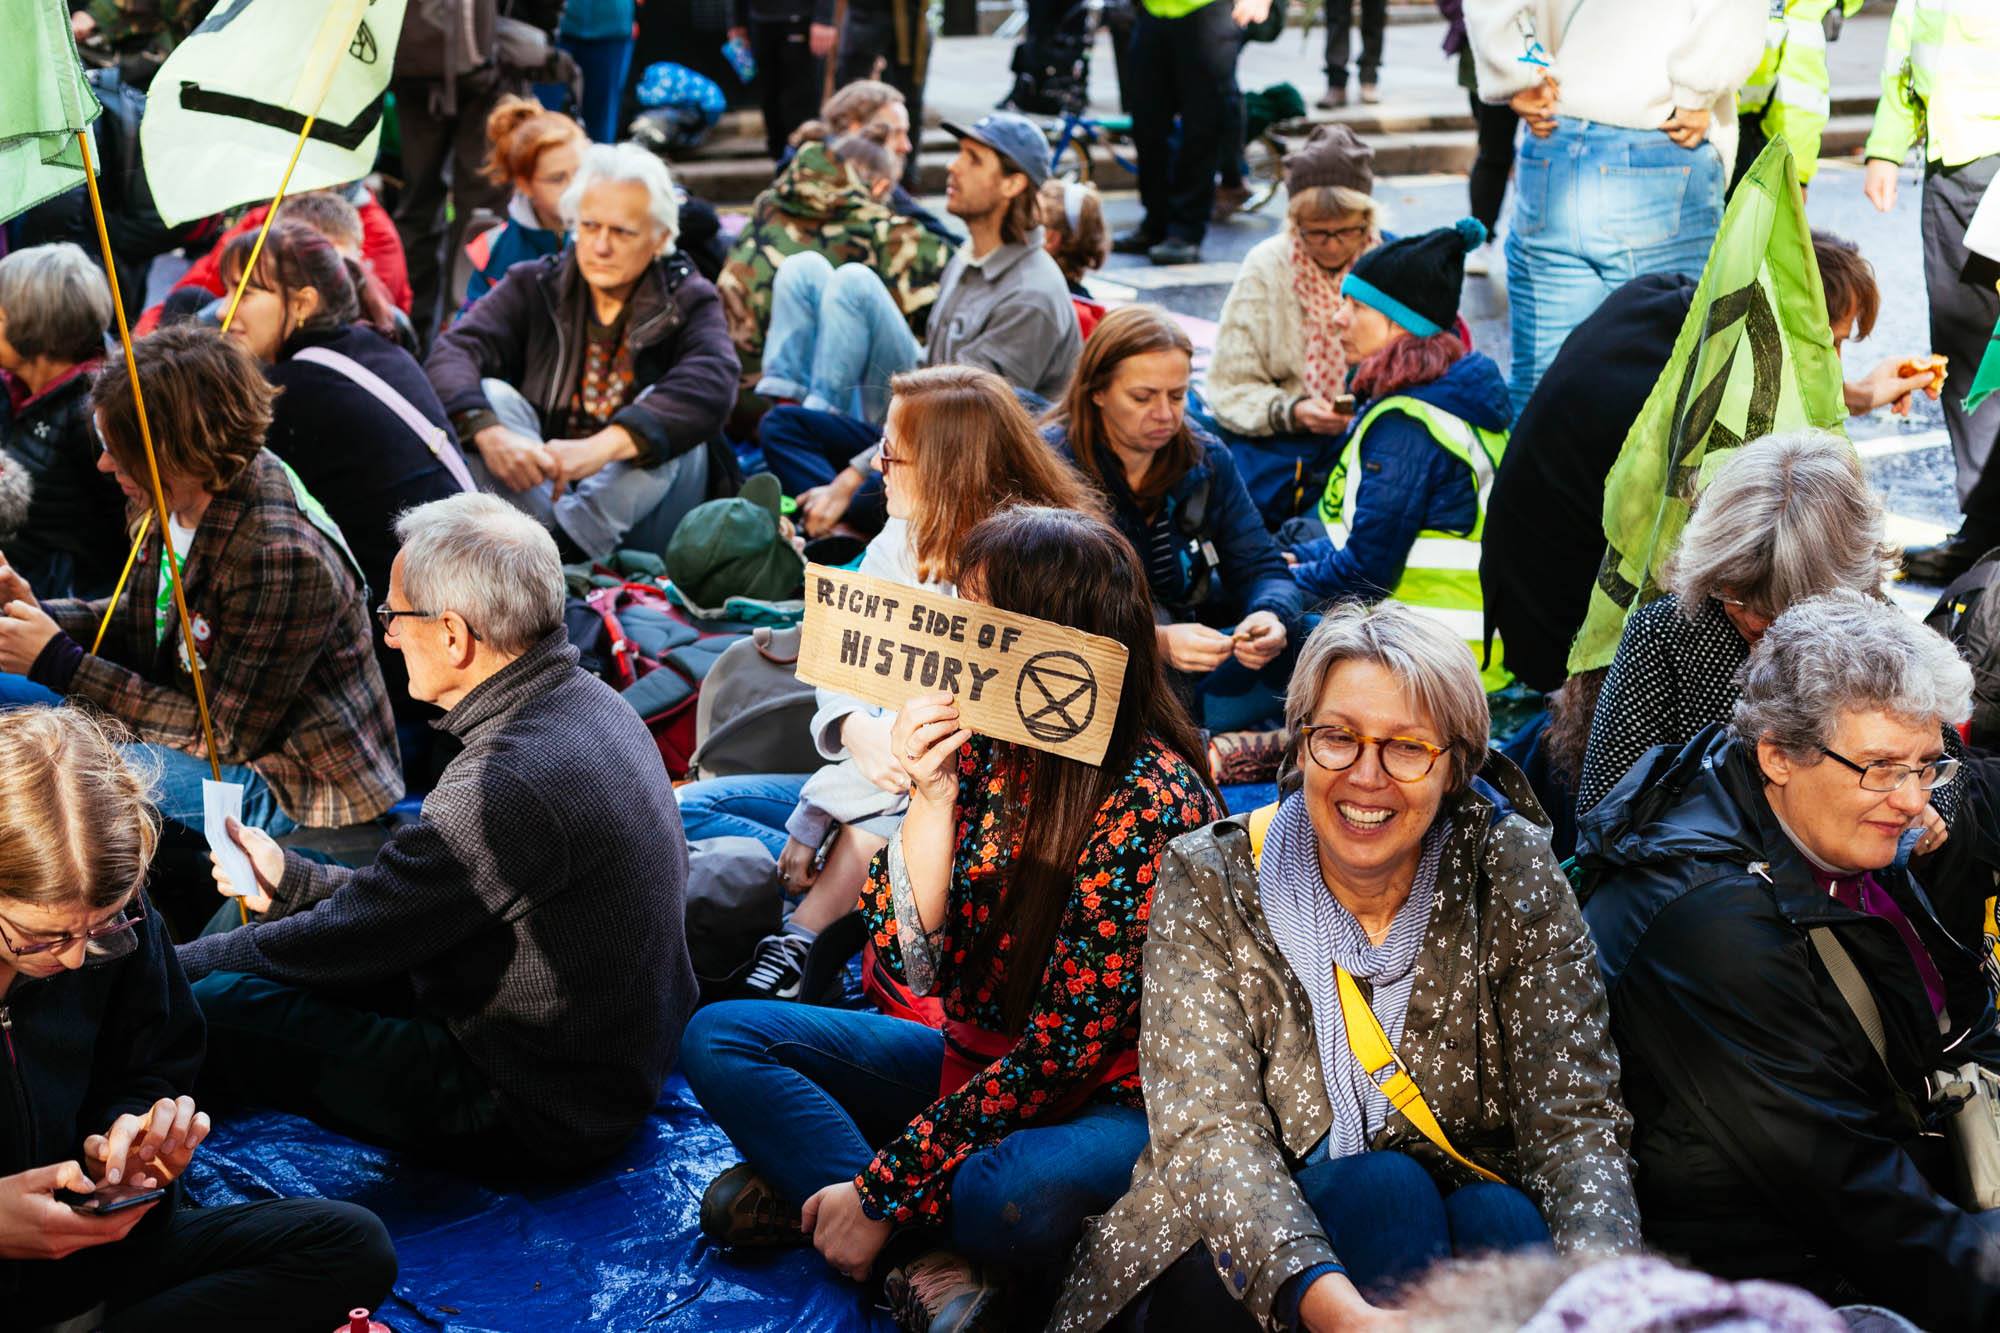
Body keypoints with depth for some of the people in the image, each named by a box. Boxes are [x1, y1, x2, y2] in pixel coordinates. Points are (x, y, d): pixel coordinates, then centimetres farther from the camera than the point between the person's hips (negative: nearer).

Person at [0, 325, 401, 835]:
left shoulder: (279, 557, -31)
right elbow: (142, 619, 14)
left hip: (290, 785, -9)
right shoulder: (176, 498, -5)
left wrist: (59, 664, -23)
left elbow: (224, 738, -23)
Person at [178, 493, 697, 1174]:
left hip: (537, 1118, -10)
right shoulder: (586, 701, 1)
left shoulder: (505, 785, -30)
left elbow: (352, 939, -20)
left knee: (217, 1007, -12)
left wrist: (179, 961, -5)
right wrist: (293, 880, 11)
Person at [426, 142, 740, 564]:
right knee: (491, 395, -18)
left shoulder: (688, 301, 2)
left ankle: (557, 550, -40)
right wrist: (489, 433, -35)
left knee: (664, 411, -24)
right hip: (534, 497, 2)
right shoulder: (533, 286, 7)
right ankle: (559, 544, -38)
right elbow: (452, 352, -11)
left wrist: (601, 447, -38)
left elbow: (712, 385, -21)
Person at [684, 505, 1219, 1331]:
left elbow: (1066, 1045, -22)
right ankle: (931, 1253, -17)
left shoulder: (1150, 800, -22)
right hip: (977, 1065, 8)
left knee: (1016, 1196, -40)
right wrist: (930, 797, -19)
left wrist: (883, 1189, -22)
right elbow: (908, 961, -5)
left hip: (1104, 1100, -8)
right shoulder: (980, 749, -2)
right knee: (718, 1038, -2)